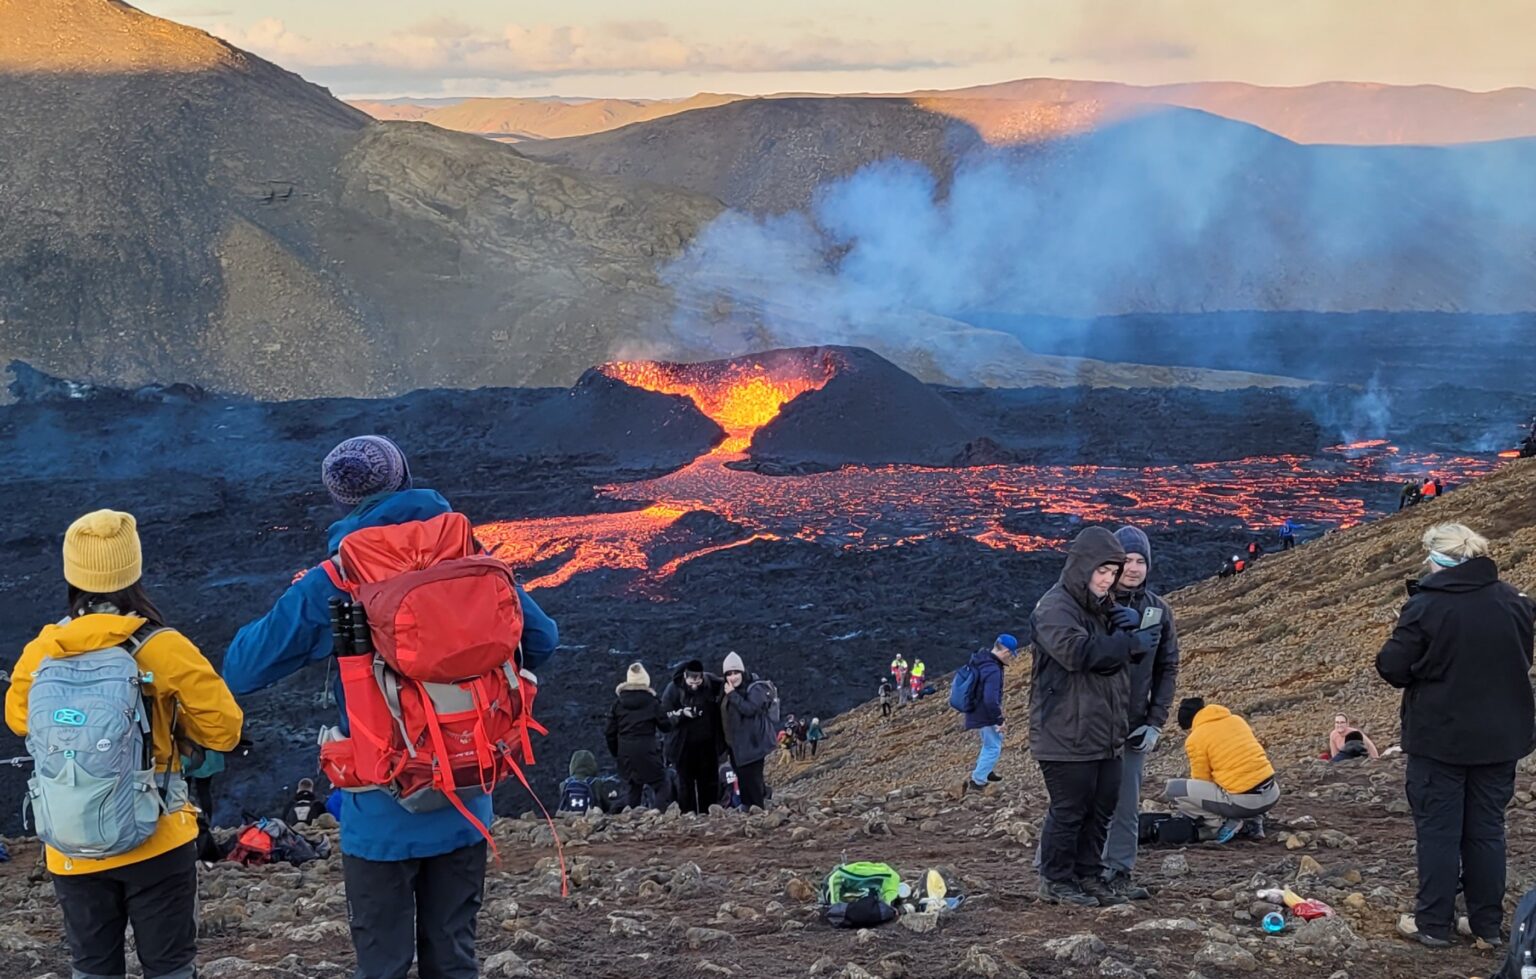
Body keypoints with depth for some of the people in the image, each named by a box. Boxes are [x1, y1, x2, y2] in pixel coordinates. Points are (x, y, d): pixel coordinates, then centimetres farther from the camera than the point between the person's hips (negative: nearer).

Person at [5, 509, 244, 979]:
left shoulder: (39, 653, -6)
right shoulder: (162, 649, -14)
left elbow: (17, 719, 14)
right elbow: (224, 729, -7)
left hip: (70, 848, 2)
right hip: (156, 842, -2)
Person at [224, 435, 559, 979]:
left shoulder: (330, 587, -11)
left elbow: (241, 672, -8)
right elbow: (541, 641, 8)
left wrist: (289, 610, 4)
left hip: (382, 815, -3)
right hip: (464, 808, 3)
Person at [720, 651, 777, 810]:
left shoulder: (755, 689, -12)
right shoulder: (729, 692, 15)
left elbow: (750, 709, -27)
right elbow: (724, 716, 21)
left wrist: (733, 695, -25)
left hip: (753, 743, -8)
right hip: (736, 744, 8)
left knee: (752, 778, -10)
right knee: (742, 777, 11)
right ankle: (746, 808, 20)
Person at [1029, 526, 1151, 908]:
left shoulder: (1102, 606, 17)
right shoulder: (1055, 608, -13)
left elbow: (1120, 656, 19)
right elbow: (1078, 651, -28)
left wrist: (1127, 624, -5)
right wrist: (1129, 642, -16)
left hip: (1106, 732, 9)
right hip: (1066, 734, -9)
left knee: (1102, 808, 13)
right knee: (1069, 809, -1)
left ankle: (1088, 876, 24)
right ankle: (1055, 881, 11)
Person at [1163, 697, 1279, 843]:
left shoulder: (1195, 739, -3)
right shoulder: (1236, 720, 15)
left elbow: (1201, 782, 5)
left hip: (1243, 802, -6)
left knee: (1173, 789, 1)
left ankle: (1221, 824, -1)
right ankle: (1252, 819, 16)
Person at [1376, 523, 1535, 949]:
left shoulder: (1424, 608, -16)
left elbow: (1394, 669, -12)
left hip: (1439, 738, -4)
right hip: (1499, 738, 4)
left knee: (1438, 830, 4)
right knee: (1486, 829, 13)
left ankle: (1434, 924, 7)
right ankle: (1489, 924, 18)